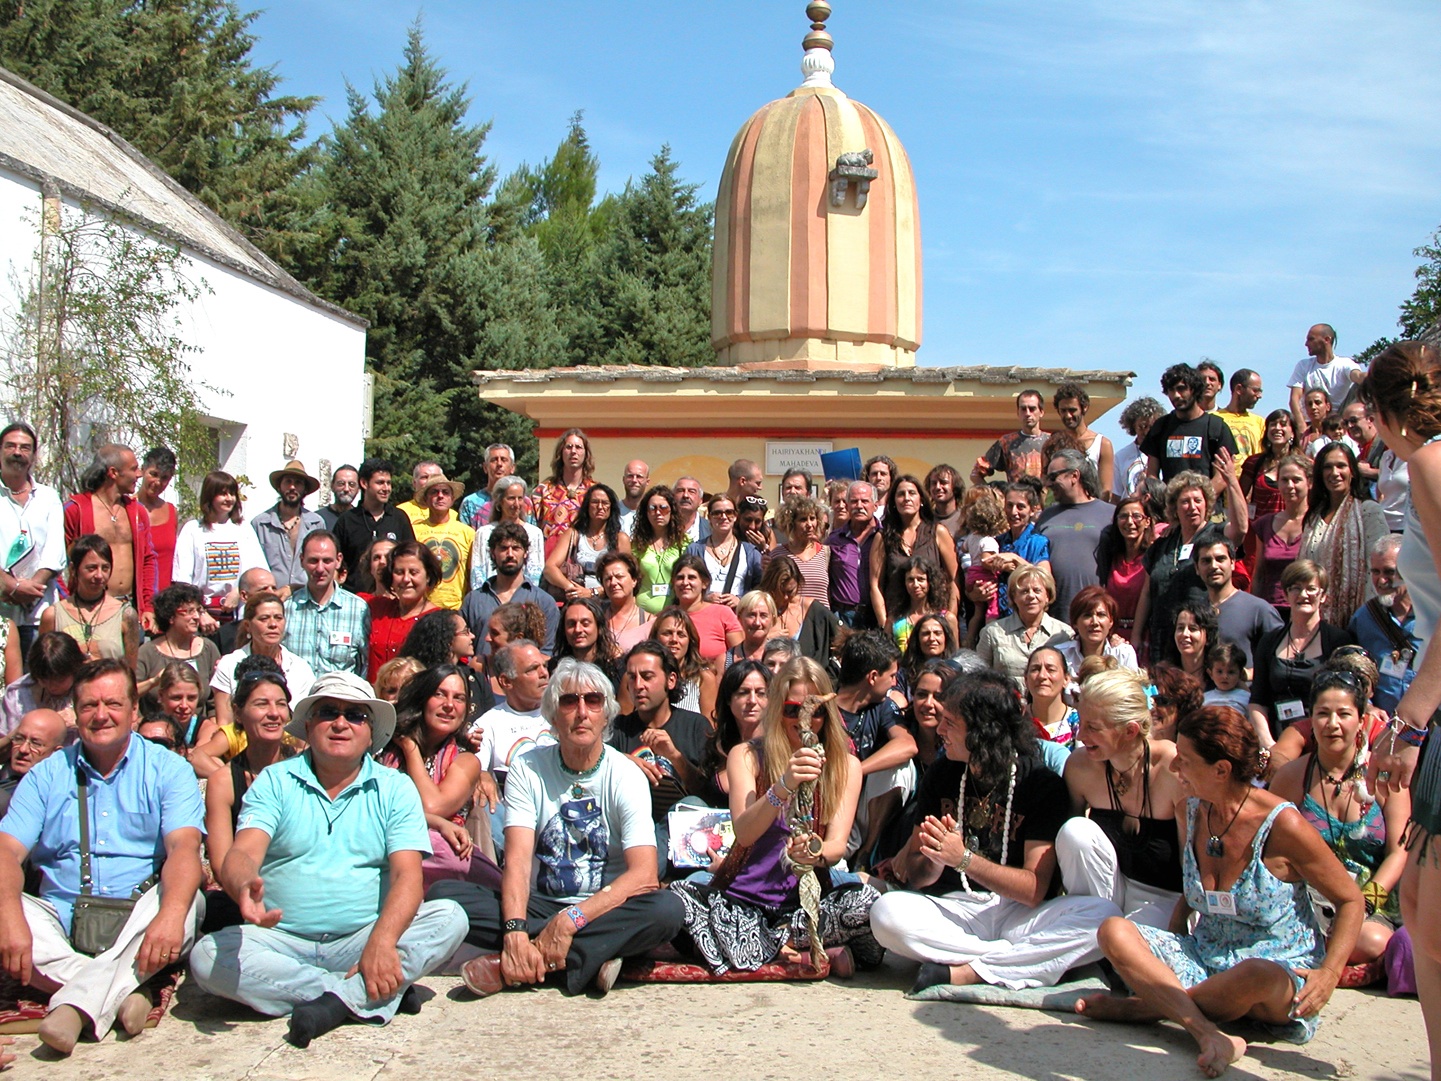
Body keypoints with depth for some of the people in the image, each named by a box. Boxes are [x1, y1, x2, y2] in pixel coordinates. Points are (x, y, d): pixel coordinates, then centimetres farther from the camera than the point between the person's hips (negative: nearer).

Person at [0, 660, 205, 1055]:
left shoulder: (167, 770, 3)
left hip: (138, 924, -2)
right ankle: (117, 993, -31)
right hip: (61, 922, 2)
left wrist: (171, 913, -34)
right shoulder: (46, 776, 10)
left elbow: (184, 849, -12)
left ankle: (79, 1002, -36)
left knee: (187, 903, -32)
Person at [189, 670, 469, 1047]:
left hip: (362, 941, 0)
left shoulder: (395, 789, 6)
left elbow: (406, 875, -6)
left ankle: (335, 1001, -30)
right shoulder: (274, 782, 7)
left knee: (449, 918, -23)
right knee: (207, 956, -27)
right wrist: (245, 886, -35)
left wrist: (382, 940, -26)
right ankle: (373, 995, -26)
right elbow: (243, 854, -8)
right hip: (283, 941, 0)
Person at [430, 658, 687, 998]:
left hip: (607, 907, -1)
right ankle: (591, 959, -25)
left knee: (668, 909, -33)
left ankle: (509, 966, -30)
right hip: (540, 904, 1)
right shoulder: (528, 769, 0)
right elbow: (518, 859, -12)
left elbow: (644, 875, -18)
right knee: (443, 894, -22)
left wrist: (569, 920, -29)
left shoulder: (626, 776, -6)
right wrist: (515, 931, -31)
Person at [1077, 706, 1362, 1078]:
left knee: (1258, 976, -41)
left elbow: (1350, 900, -6)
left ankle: (1143, 1005, -17)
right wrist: (1167, 951, 4)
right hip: (1204, 959, 6)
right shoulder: (1194, 809, 1)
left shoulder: (1281, 824, -15)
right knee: (1114, 931, -17)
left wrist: (1329, 973, -19)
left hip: (1280, 971, -5)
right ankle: (1208, 1033, -34)